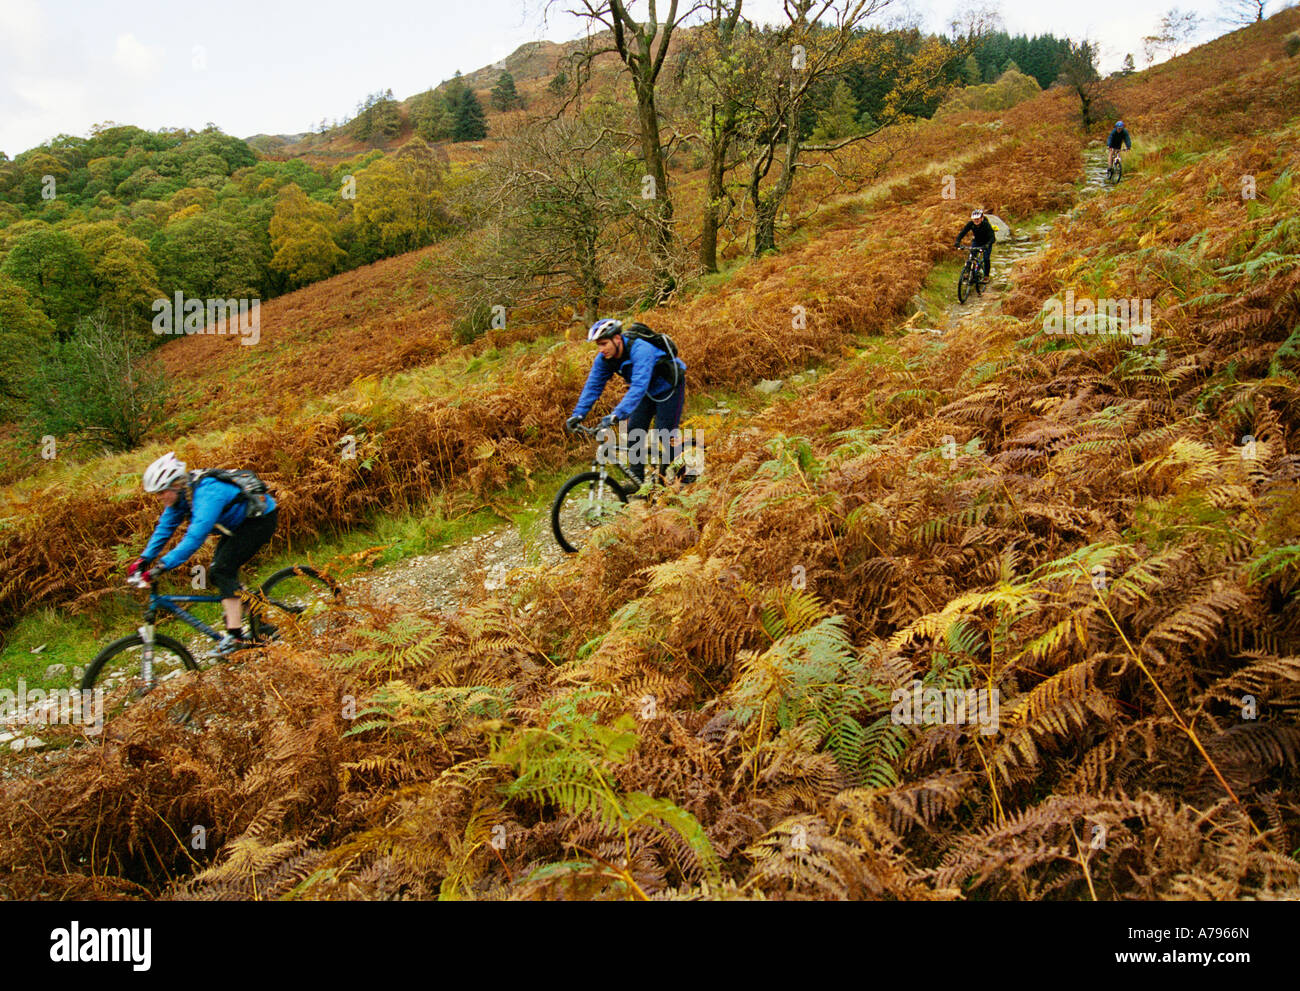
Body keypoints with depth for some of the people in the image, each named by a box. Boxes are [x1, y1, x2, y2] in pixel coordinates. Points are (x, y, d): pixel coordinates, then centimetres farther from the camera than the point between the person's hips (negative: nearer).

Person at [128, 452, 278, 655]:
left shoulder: (206, 492, -33)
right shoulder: (179, 496, -5)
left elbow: (195, 536, -40)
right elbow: (164, 528, 3)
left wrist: (163, 566, -42)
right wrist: (144, 559, -6)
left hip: (261, 519, -10)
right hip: (238, 523, 10)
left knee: (222, 570, -18)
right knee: (217, 573, 4)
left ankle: (235, 635, -21)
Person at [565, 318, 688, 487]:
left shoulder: (640, 350, -39)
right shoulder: (604, 359, -15)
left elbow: (638, 386, -49)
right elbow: (592, 386, -13)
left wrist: (617, 414, -58)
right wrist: (578, 414, -25)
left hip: (669, 386, -7)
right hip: (648, 391, 7)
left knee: (665, 432, -12)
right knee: (634, 430, -5)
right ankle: (636, 479, 2)